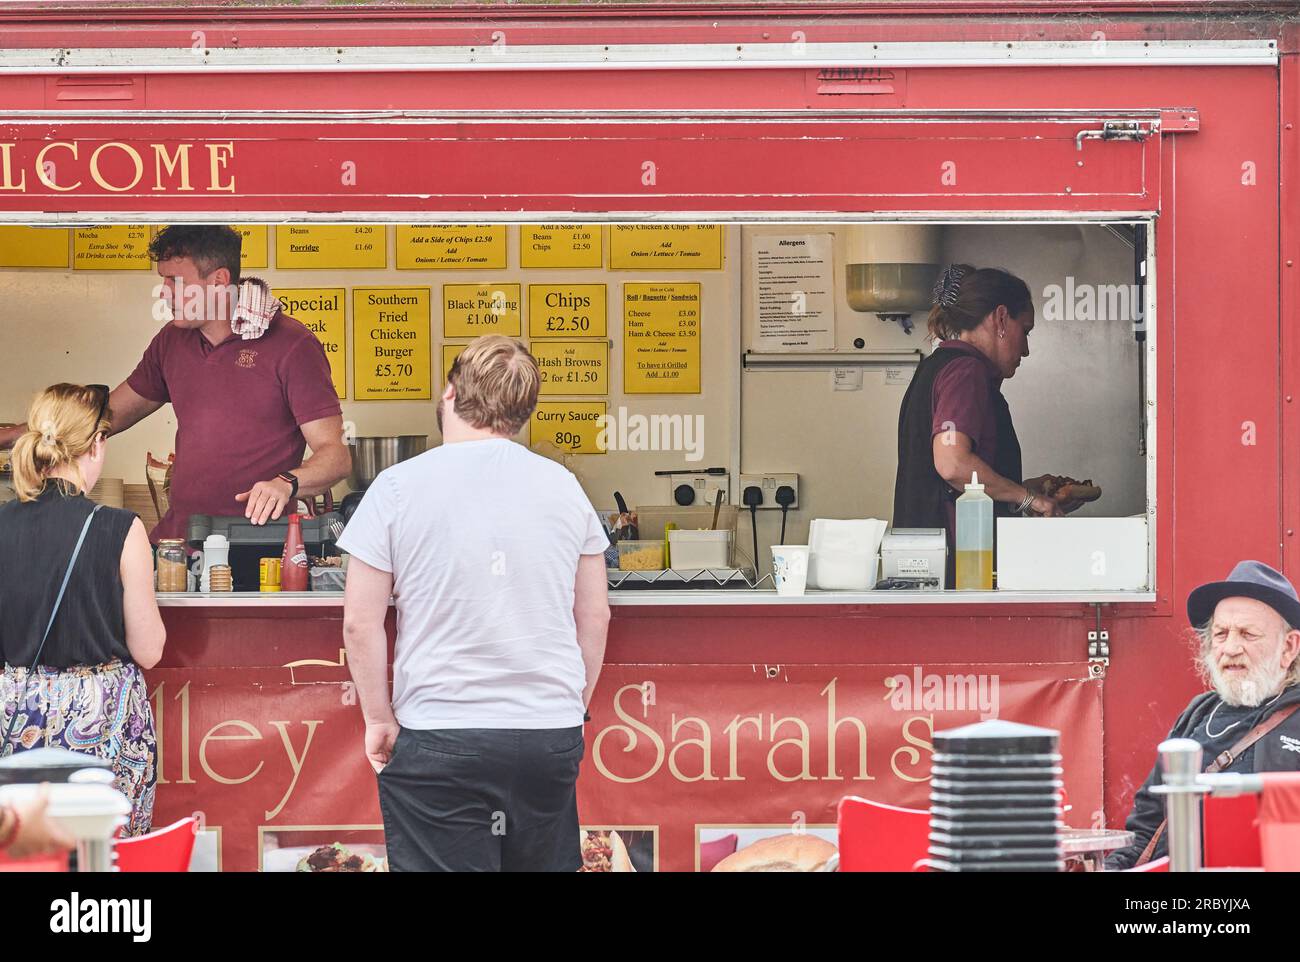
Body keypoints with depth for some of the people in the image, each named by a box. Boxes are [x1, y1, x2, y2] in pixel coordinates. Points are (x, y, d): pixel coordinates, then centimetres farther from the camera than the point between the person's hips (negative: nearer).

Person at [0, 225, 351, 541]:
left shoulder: (292, 345, -5)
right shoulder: (173, 341, 16)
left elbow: (335, 455, -7)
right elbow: (112, 413, 27)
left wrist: (286, 484, -28)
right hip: (176, 537, 6)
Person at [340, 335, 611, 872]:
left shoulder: (399, 486, -4)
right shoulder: (563, 486, 5)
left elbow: (361, 622, -5)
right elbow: (595, 617, 10)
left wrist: (379, 719, 4)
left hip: (439, 741, -3)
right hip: (552, 736, 3)